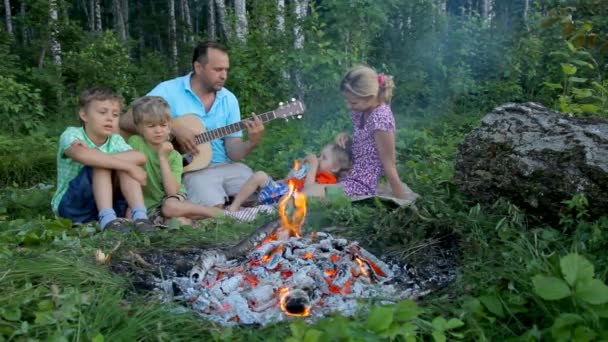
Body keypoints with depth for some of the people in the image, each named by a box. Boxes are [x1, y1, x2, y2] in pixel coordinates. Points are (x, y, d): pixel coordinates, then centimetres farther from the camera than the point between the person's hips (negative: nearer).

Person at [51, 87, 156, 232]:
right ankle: (107, 219, -37)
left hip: (107, 204, 4)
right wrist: (130, 167, -39)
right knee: (101, 164, -26)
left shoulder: (115, 140, 0)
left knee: (122, 165, -18)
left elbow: (140, 157, -22)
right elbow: (82, 155, -38)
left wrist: (95, 156, -31)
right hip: (71, 207, -4)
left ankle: (139, 216, -29)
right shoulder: (71, 134, -12)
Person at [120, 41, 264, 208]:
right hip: (189, 168, -4)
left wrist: (252, 142, -18)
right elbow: (126, 121, -13)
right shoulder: (169, 90, -5)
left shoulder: (229, 99, 7)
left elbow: (233, 153, 4)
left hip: (226, 166, 5)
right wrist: (174, 129, -21)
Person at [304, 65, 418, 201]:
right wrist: (345, 136, -1)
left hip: (362, 184, -10)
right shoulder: (362, 110, 3)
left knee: (308, 194, -30)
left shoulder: (380, 119, -21)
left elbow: (389, 166, -16)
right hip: (351, 175, 10)